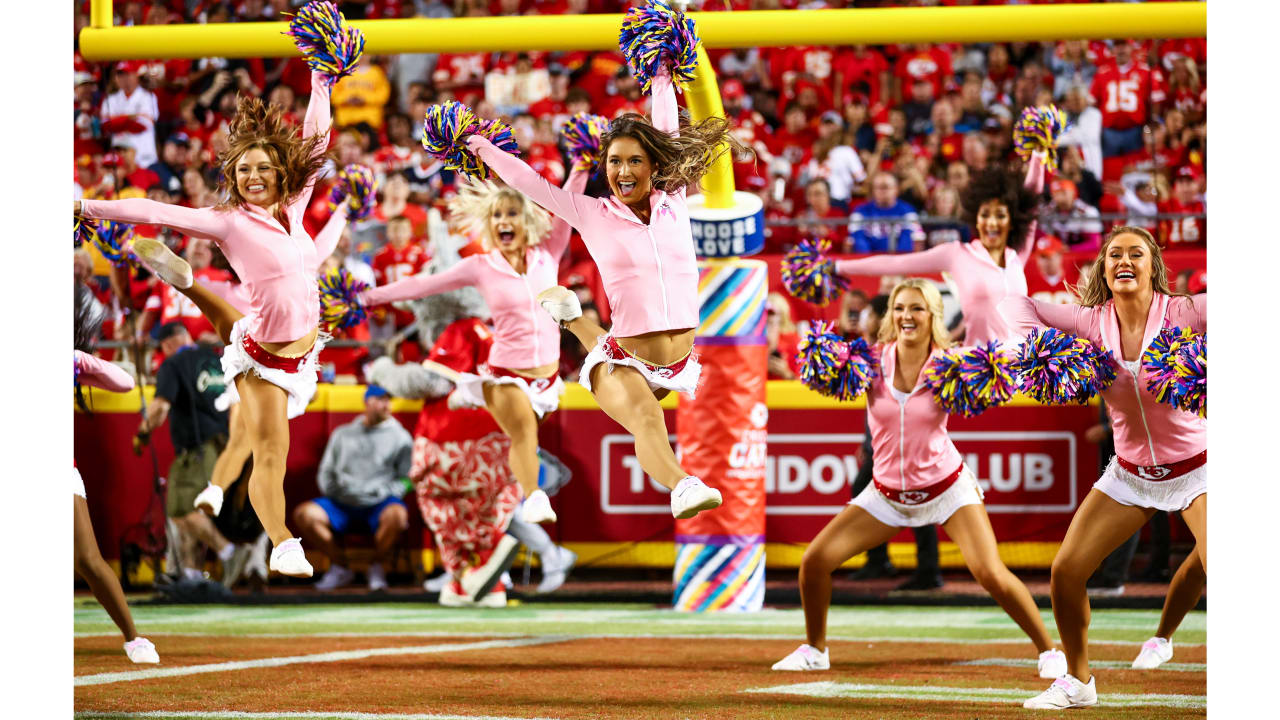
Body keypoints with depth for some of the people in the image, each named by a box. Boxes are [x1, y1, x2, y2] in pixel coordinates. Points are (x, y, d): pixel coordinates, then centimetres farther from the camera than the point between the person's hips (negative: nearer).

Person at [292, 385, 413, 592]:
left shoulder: (400, 437, 11)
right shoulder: (342, 434, 20)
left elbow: (406, 479, 3)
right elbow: (326, 472, 19)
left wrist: (382, 492, -12)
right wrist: (333, 490, 0)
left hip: (379, 504, -3)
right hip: (342, 504, 3)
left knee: (397, 515, -38)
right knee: (304, 514, -22)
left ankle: (377, 567, -9)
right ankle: (340, 568, -4)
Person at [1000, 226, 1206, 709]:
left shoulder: (1179, 313, -18)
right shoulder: (1093, 322, -8)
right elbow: (1016, 304, -3)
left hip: (1193, 468, -4)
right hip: (1130, 473, 4)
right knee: (1065, 574, 2)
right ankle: (1077, 683, 22)